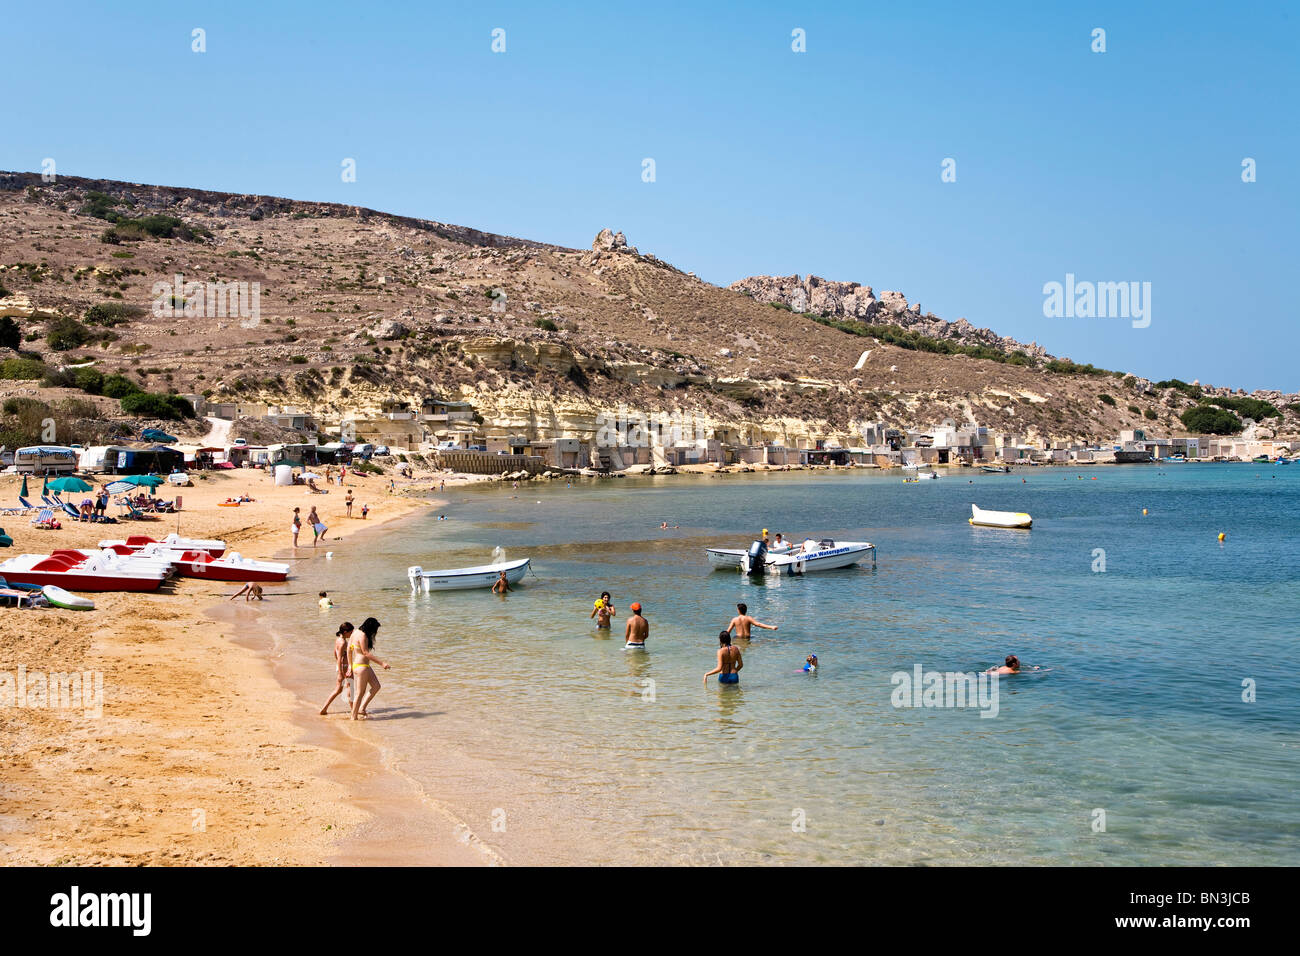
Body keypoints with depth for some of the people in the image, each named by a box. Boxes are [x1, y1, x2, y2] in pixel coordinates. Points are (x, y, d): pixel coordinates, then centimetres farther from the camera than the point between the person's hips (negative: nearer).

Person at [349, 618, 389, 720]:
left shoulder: (356, 632, 8)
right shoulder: (362, 636, -20)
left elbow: (349, 649, 14)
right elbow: (366, 653, -20)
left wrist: (350, 665, 21)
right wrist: (382, 663, -19)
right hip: (361, 666, -10)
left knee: (376, 686, 13)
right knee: (360, 692, 2)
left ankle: (361, 709, 15)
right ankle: (354, 716, 11)